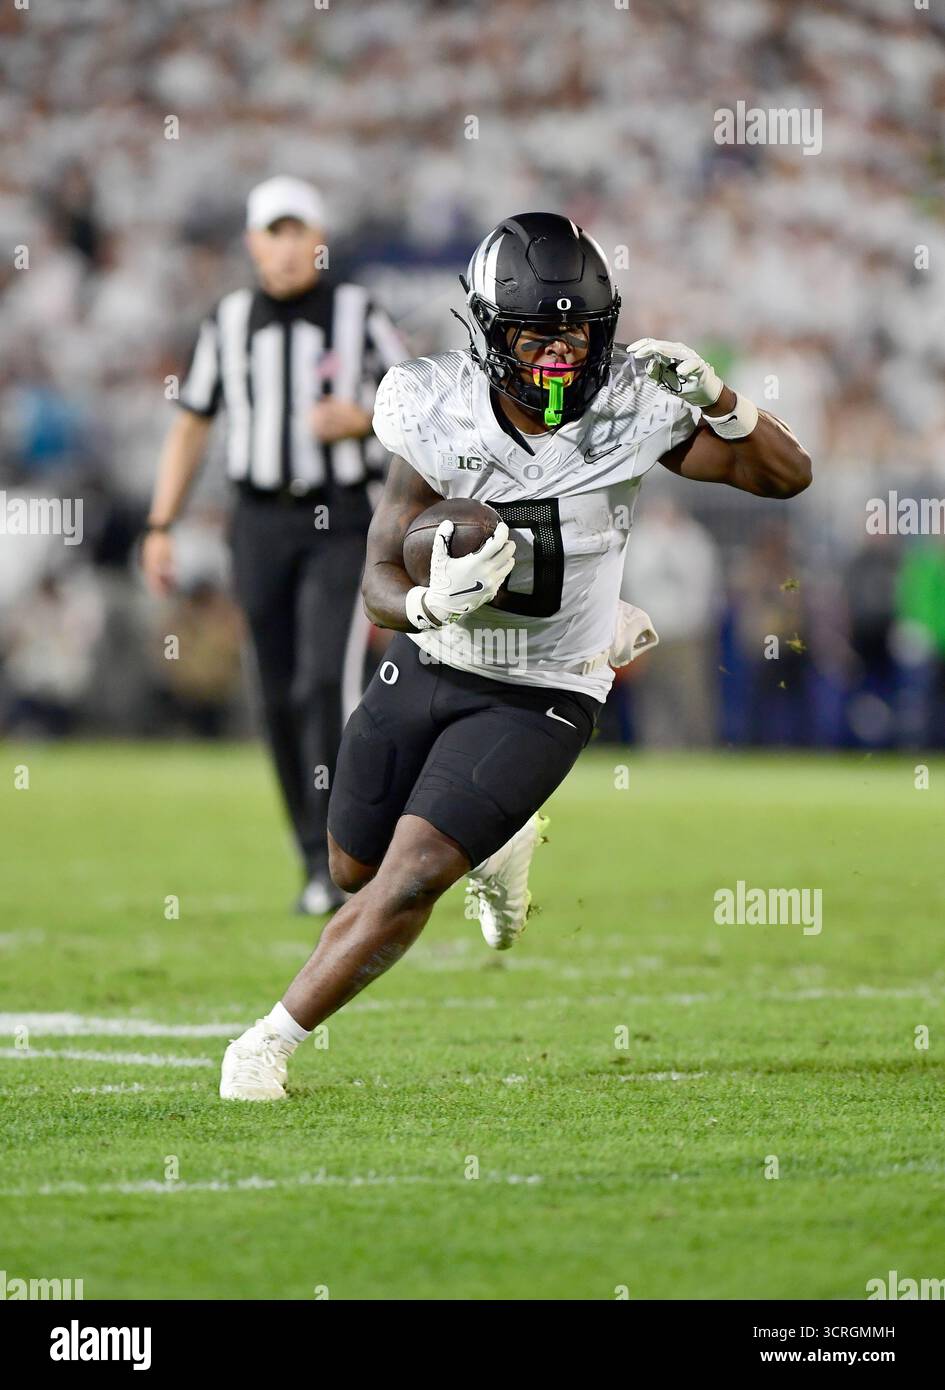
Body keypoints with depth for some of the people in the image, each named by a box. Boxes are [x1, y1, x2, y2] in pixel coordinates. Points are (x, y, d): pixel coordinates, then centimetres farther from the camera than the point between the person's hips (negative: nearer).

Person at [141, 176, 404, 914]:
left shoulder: (359, 314, -3)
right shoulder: (228, 324, 5)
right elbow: (192, 427, 11)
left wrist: (364, 418, -16)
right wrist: (159, 529, 6)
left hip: (341, 524, -3)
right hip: (262, 523, 3)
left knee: (326, 683, -17)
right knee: (281, 701, 5)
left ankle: (335, 860, -16)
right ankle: (319, 866, 15)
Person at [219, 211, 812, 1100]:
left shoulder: (628, 410, -17)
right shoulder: (441, 419, -19)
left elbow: (787, 476, -11)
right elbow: (380, 580, -15)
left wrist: (716, 399, -31)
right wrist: (436, 603, -39)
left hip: (537, 702, -2)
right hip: (423, 668, 3)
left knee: (409, 882, -17)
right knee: (354, 871, 20)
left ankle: (271, 1044, -3)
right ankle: (498, 841, 49)